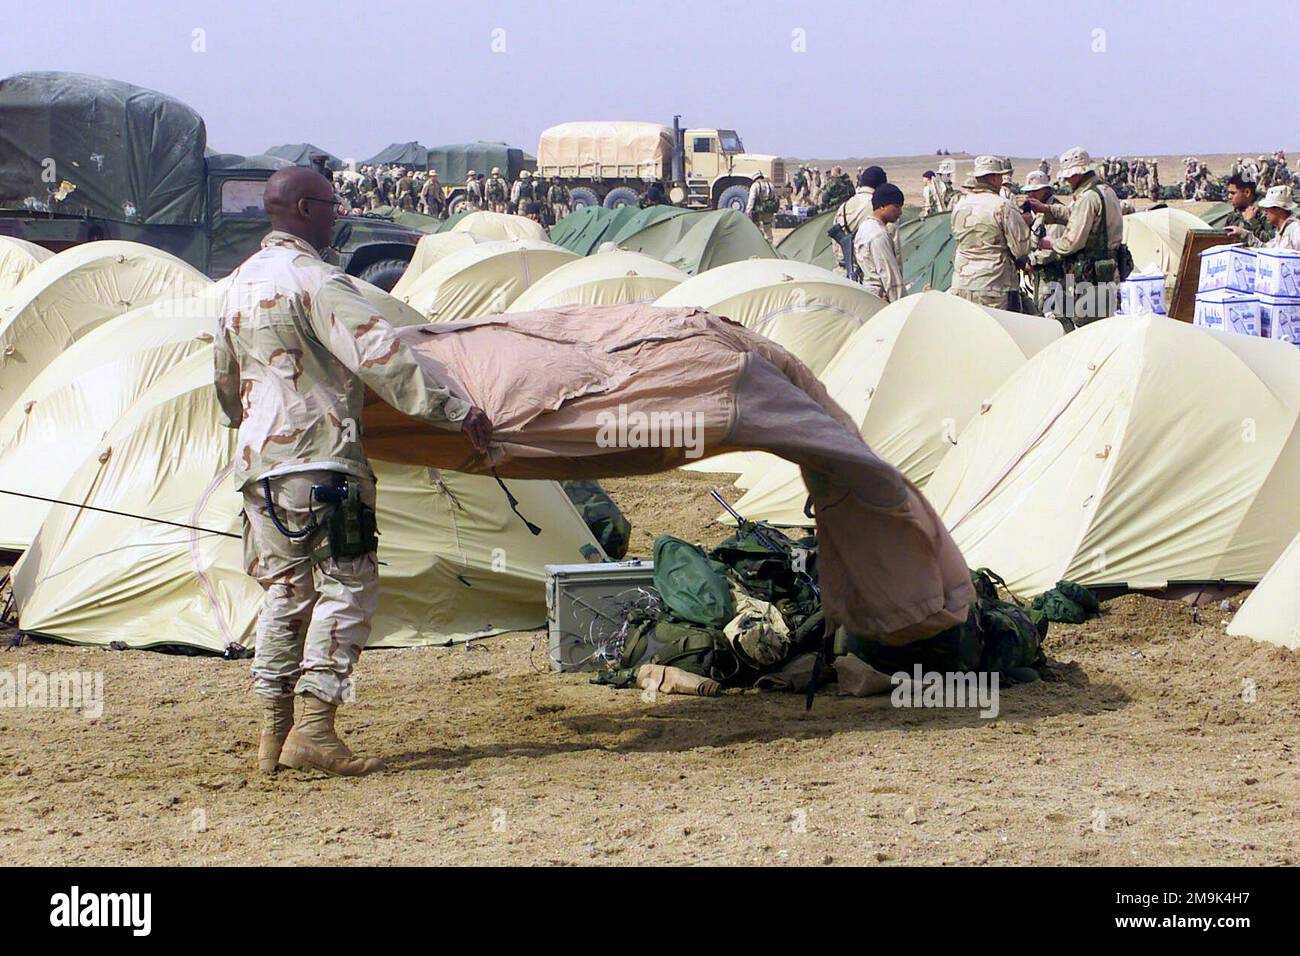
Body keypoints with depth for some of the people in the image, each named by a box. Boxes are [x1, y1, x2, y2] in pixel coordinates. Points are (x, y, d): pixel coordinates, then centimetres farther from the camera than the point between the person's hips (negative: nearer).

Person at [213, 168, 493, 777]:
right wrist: (456, 412, -17)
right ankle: (313, 730, -13)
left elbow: (225, 376, 28)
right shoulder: (314, 279, -13)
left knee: (286, 590, 14)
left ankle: (274, 734, 13)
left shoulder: (241, 282, 16)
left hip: (257, 458, 9)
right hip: (317, 457, -9)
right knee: (346, 586, -6)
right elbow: (380, 356, -19)